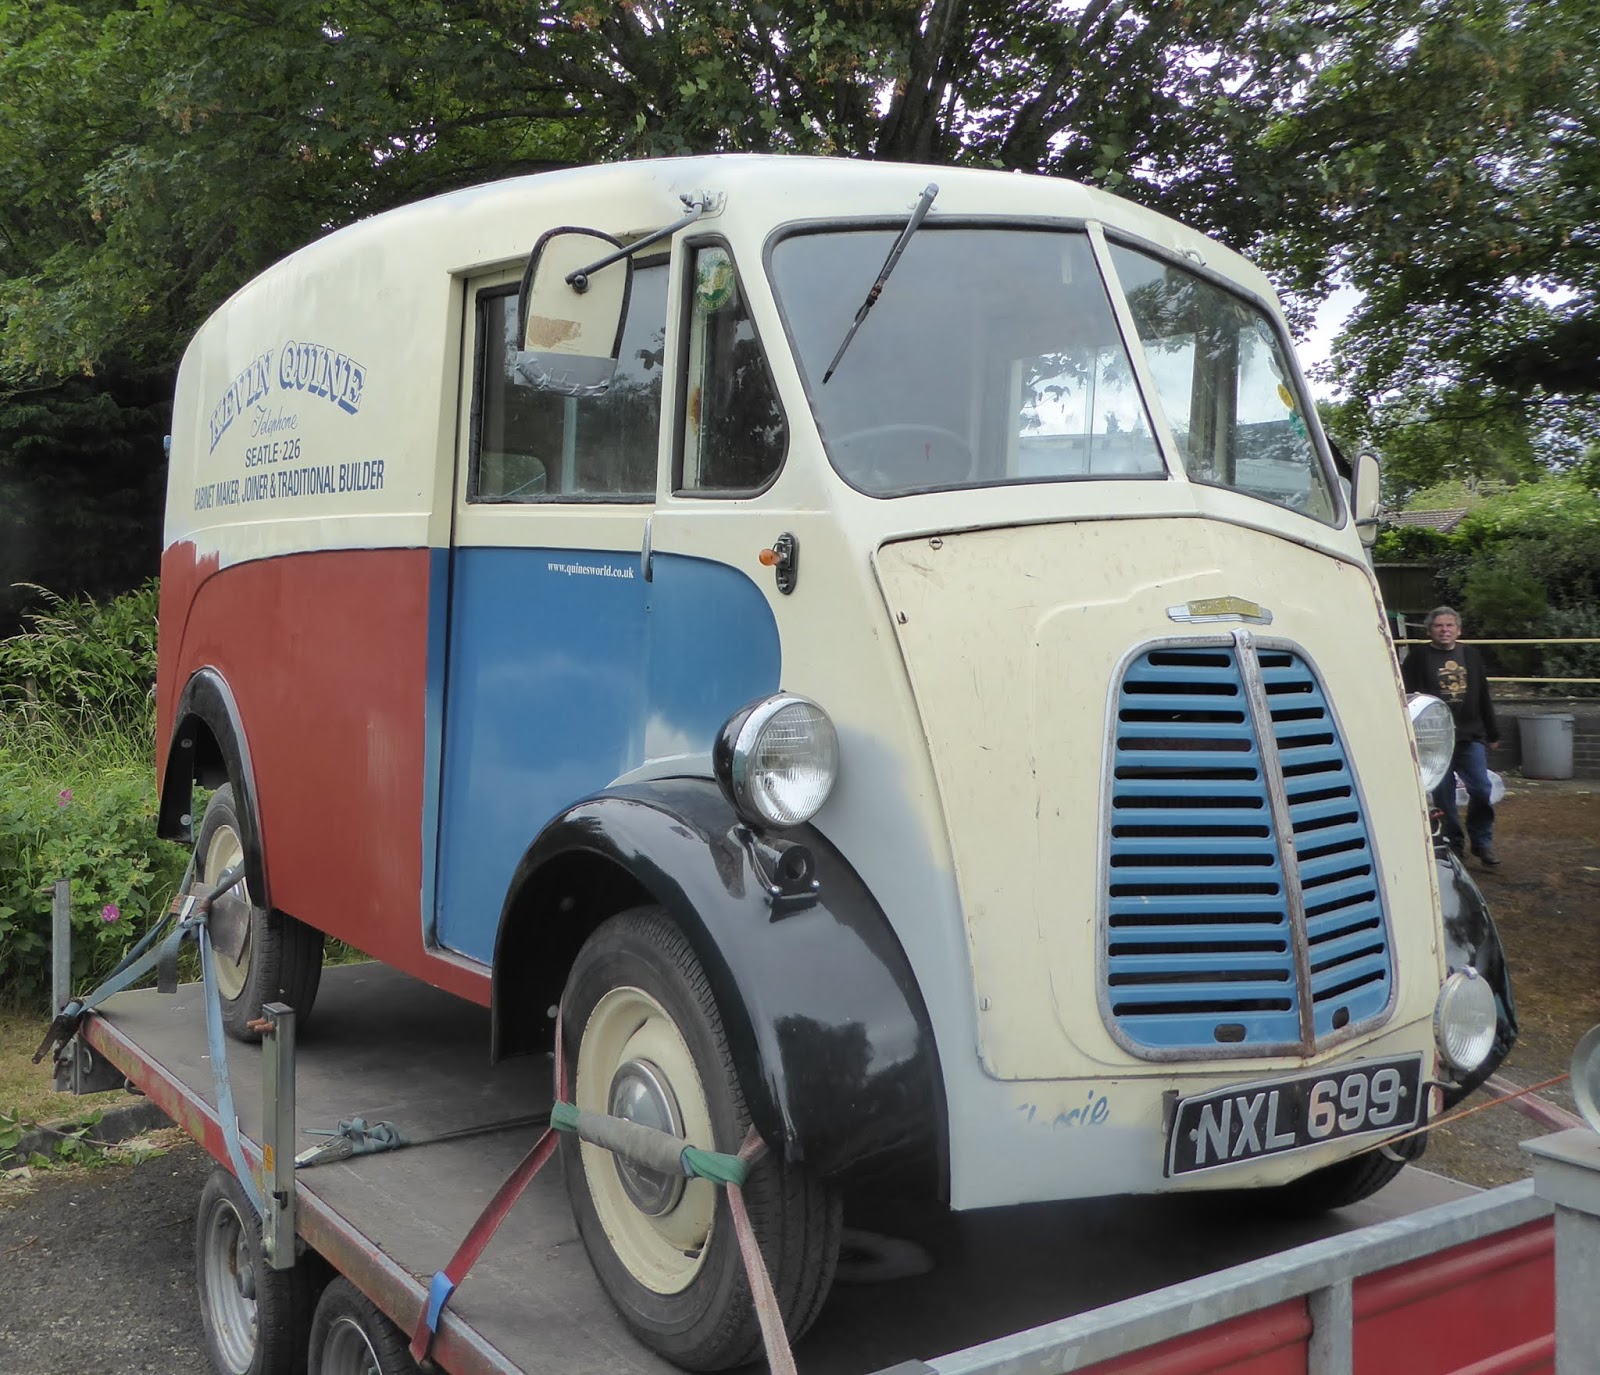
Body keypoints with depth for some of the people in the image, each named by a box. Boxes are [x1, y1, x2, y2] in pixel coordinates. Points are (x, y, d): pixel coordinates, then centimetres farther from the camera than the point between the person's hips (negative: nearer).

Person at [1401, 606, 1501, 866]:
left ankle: (1482, 843, 13)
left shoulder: (1471, 656, 12)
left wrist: (1492, 734, 18)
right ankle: (1453, 844, 15)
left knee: (1481, 790, -2)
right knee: (1443, 795, 2)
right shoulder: (1418, 657, -2)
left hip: (1471, 737, 3)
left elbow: (1483, 697, 17)